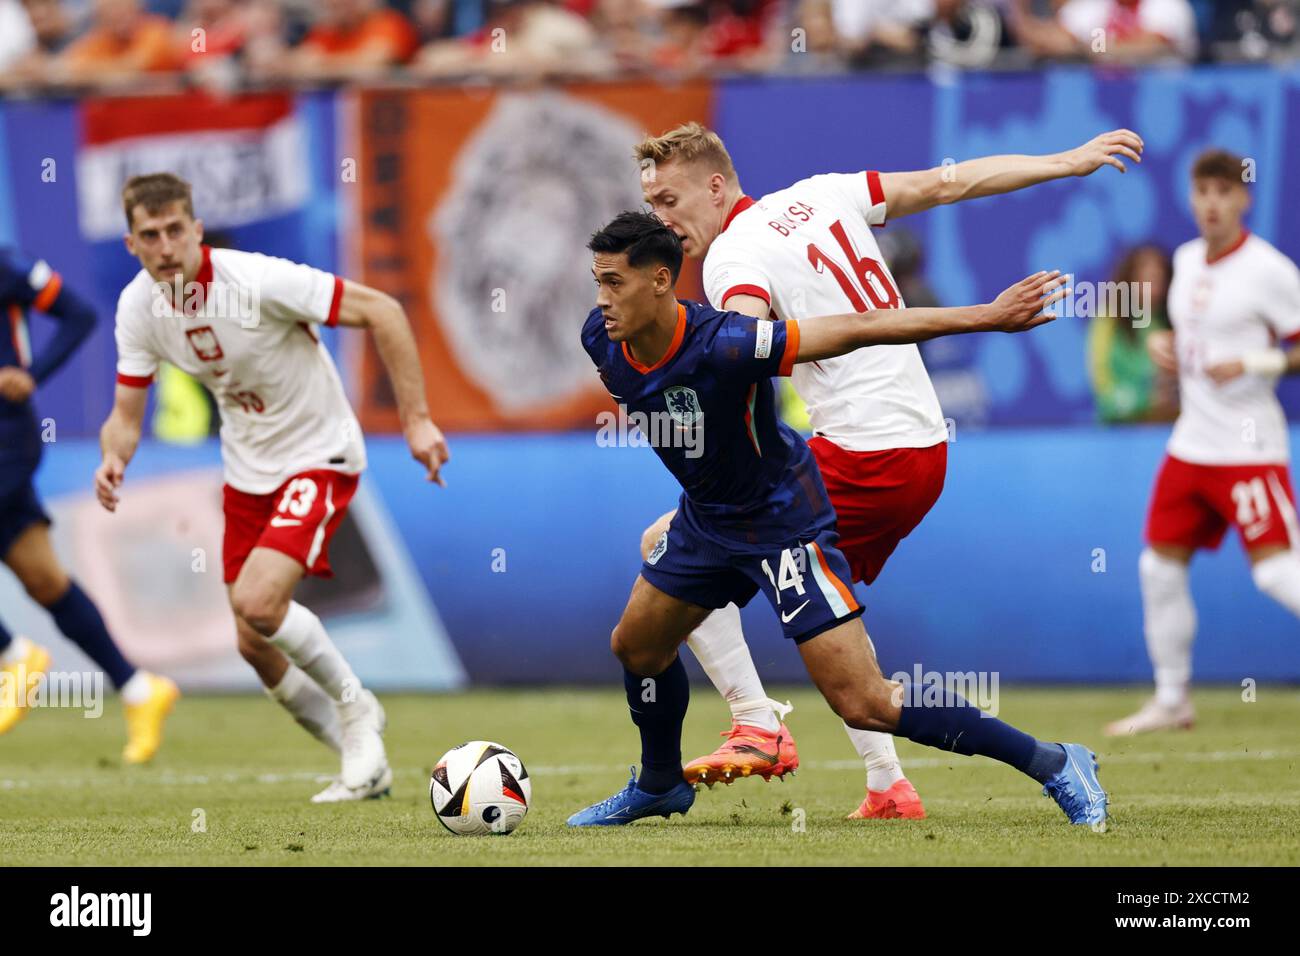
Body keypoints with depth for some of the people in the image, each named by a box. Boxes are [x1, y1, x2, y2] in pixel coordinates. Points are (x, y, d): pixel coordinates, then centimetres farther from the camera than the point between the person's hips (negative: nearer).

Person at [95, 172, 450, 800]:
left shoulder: (255, 280, -27)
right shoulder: (138, 307, -9)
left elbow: (380, 311, -21)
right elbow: (126, 413, 1)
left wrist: (416, 419, -22)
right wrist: (114, 459, -23)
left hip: (318, 458, -7)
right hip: (248, 470, 7)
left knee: (257, 601, -25)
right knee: (255, 646, 5)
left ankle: (354, 707, 1)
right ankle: (363, 758, 25)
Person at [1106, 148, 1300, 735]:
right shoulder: (1188, 260, 10)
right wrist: (1161, 342, 7)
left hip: (1250, 447, -8)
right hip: (1191, 440, 8)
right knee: (1160, 568, 8)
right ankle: (1171, 701, 20)